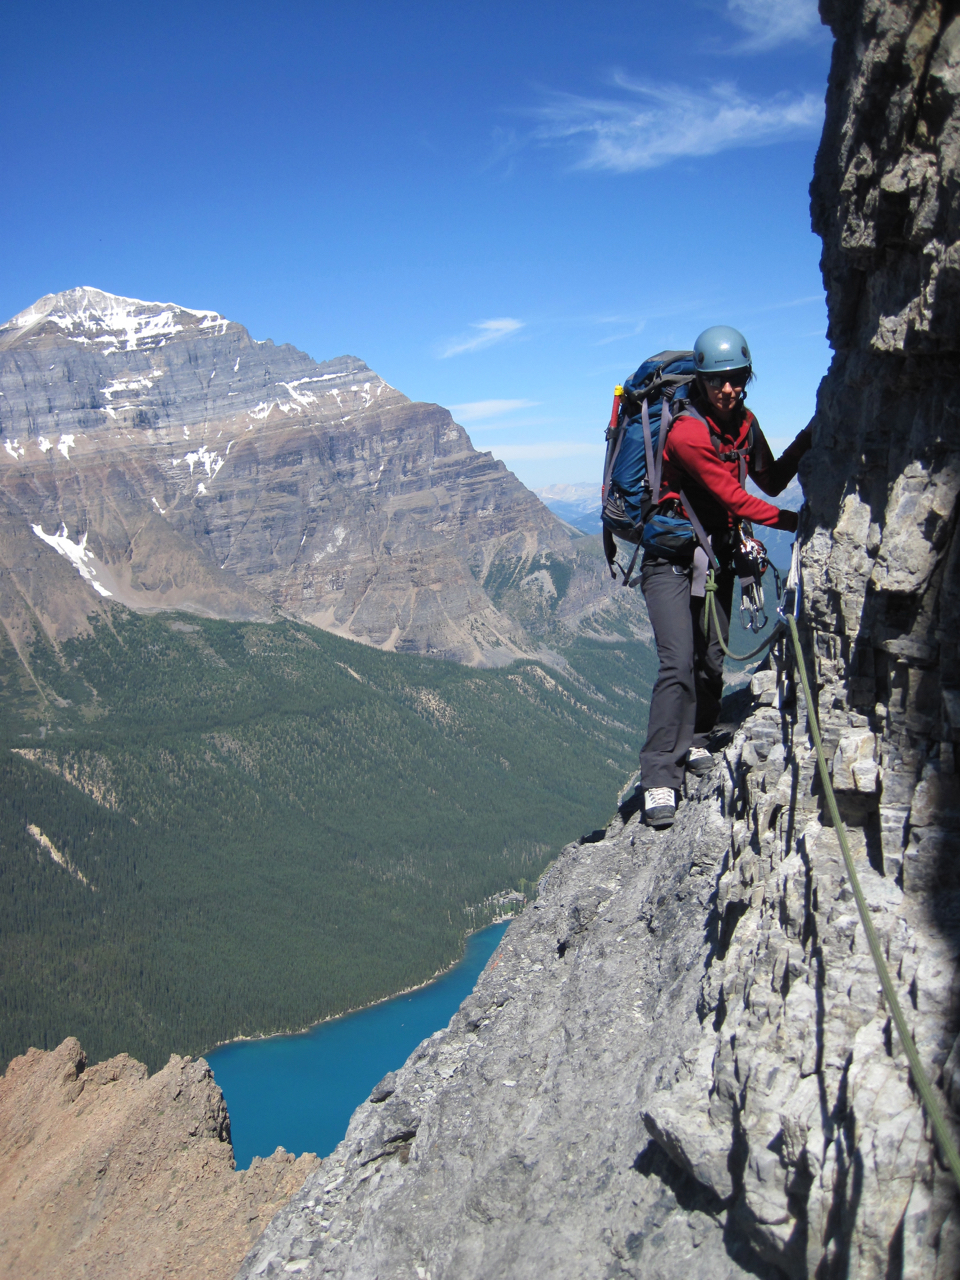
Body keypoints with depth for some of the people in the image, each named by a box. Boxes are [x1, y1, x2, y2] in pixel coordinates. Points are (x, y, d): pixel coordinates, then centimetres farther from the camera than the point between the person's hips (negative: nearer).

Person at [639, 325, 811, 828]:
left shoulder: (744, 423, 4)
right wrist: (794, 521, -19)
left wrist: (803, 445, -5)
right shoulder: (686, 433, -23)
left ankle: (693, 744, 31)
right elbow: (734, 499, -21)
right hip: (670, 557, -7)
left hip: (717, 554, 7)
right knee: (678, 664, -17)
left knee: (711, 660, 9)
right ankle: (659, 780, -15)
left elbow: (771, 482, 10)